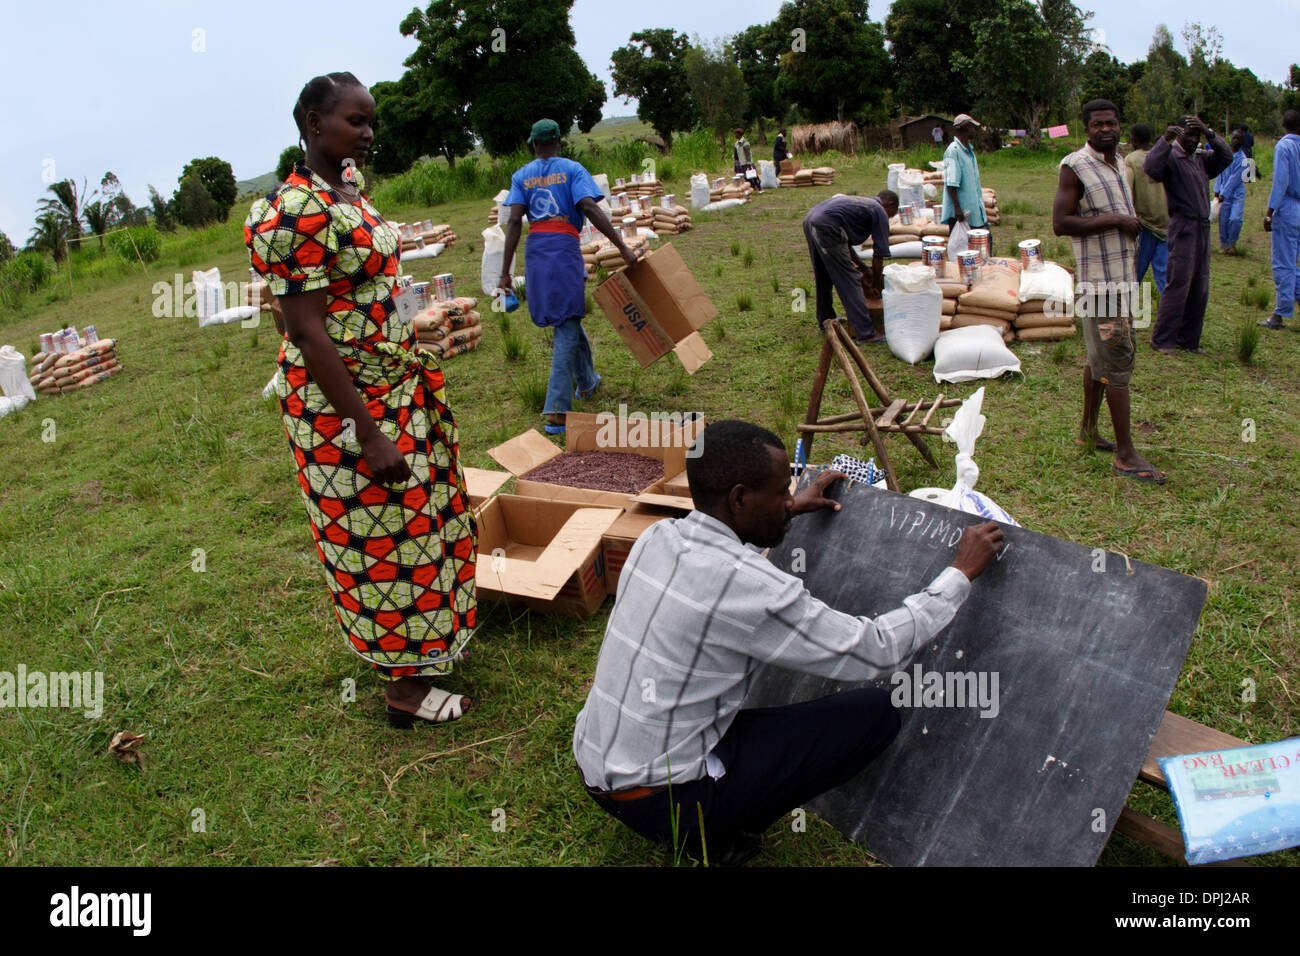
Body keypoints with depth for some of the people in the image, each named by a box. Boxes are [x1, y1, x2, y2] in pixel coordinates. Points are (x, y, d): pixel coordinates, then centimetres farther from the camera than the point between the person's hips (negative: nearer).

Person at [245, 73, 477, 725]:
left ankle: (425, 636, 41)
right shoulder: (297, 214, -23)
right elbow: (306, 331, -25)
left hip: (397, 384, 10)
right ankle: (403, 689, 17)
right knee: (380, 533, 1)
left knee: (415, 515, 20)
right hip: (344, 402, -9)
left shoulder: (350, 183, 7)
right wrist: (367, 434, -26)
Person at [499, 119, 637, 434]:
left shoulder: (522, 175, 11)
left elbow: (514, 221, 0)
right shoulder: (572, 169, 2)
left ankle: (586, 382, 39)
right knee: (566, 325, -3)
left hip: (535, 250, 4)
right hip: (565, 247, -4)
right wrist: (622, 247, -15)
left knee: (568, 316, 22)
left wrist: (506, 271, -2)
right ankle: (556, 411, -11)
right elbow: (590, 208, -13)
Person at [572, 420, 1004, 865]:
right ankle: (718, 835, 1)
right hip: (659, 803, -8)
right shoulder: (747, 586, -25)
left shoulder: (657, 537, -1)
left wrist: (788, 512, 32)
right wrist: (961, 572, -3)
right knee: (876, 712, -5)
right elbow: (877, 650, -14)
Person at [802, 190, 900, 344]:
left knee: (823, 276, 26)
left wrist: (863, 269, 38)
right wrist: (876, 285, 19)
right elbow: (879, 254, 7)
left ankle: (825, 320, 43)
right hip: (826, 225, -9)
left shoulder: (858, 202, 33)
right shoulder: (880, 212, 9)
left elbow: (846, 244, 36)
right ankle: (866, 333, -2)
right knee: (849, 279, -4)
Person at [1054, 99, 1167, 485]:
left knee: (1101, 358, 15)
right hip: (1099, 280, -9)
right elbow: (1060, 223, -19)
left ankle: (1088, 432, 27)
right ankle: (1125, 455, -5)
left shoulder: (1118, 162, 16)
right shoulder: (1075, 166, -11)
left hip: (1122, 276, 9)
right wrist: (1115, 220, -19)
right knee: (1117, 360, -9)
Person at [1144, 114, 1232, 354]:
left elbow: (1226, 157, 1)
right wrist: (1165, 140, -32)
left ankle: (1189, 339, 16)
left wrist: (1209, 134, -10)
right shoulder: (1171, 157, -4)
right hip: (1183, 228, -8)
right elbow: (1150, 167, -24)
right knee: (1178, 285, -8)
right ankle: (1162, 339, 0)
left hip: (1203, 228, 8)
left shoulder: (1201, 159, 17)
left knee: (1200, 289, 8)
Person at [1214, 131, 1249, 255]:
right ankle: (1223, 244, 18)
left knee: (1235, 219, -13)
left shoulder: (1242, 159, -11)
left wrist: (1223, 194, -16)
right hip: (1224, 192, 4)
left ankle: (1231, 243, 7)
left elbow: (1234, 178, -14)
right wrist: (1217, 190, 7)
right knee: (1223, 219, 4)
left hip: (1237, 193, -4)